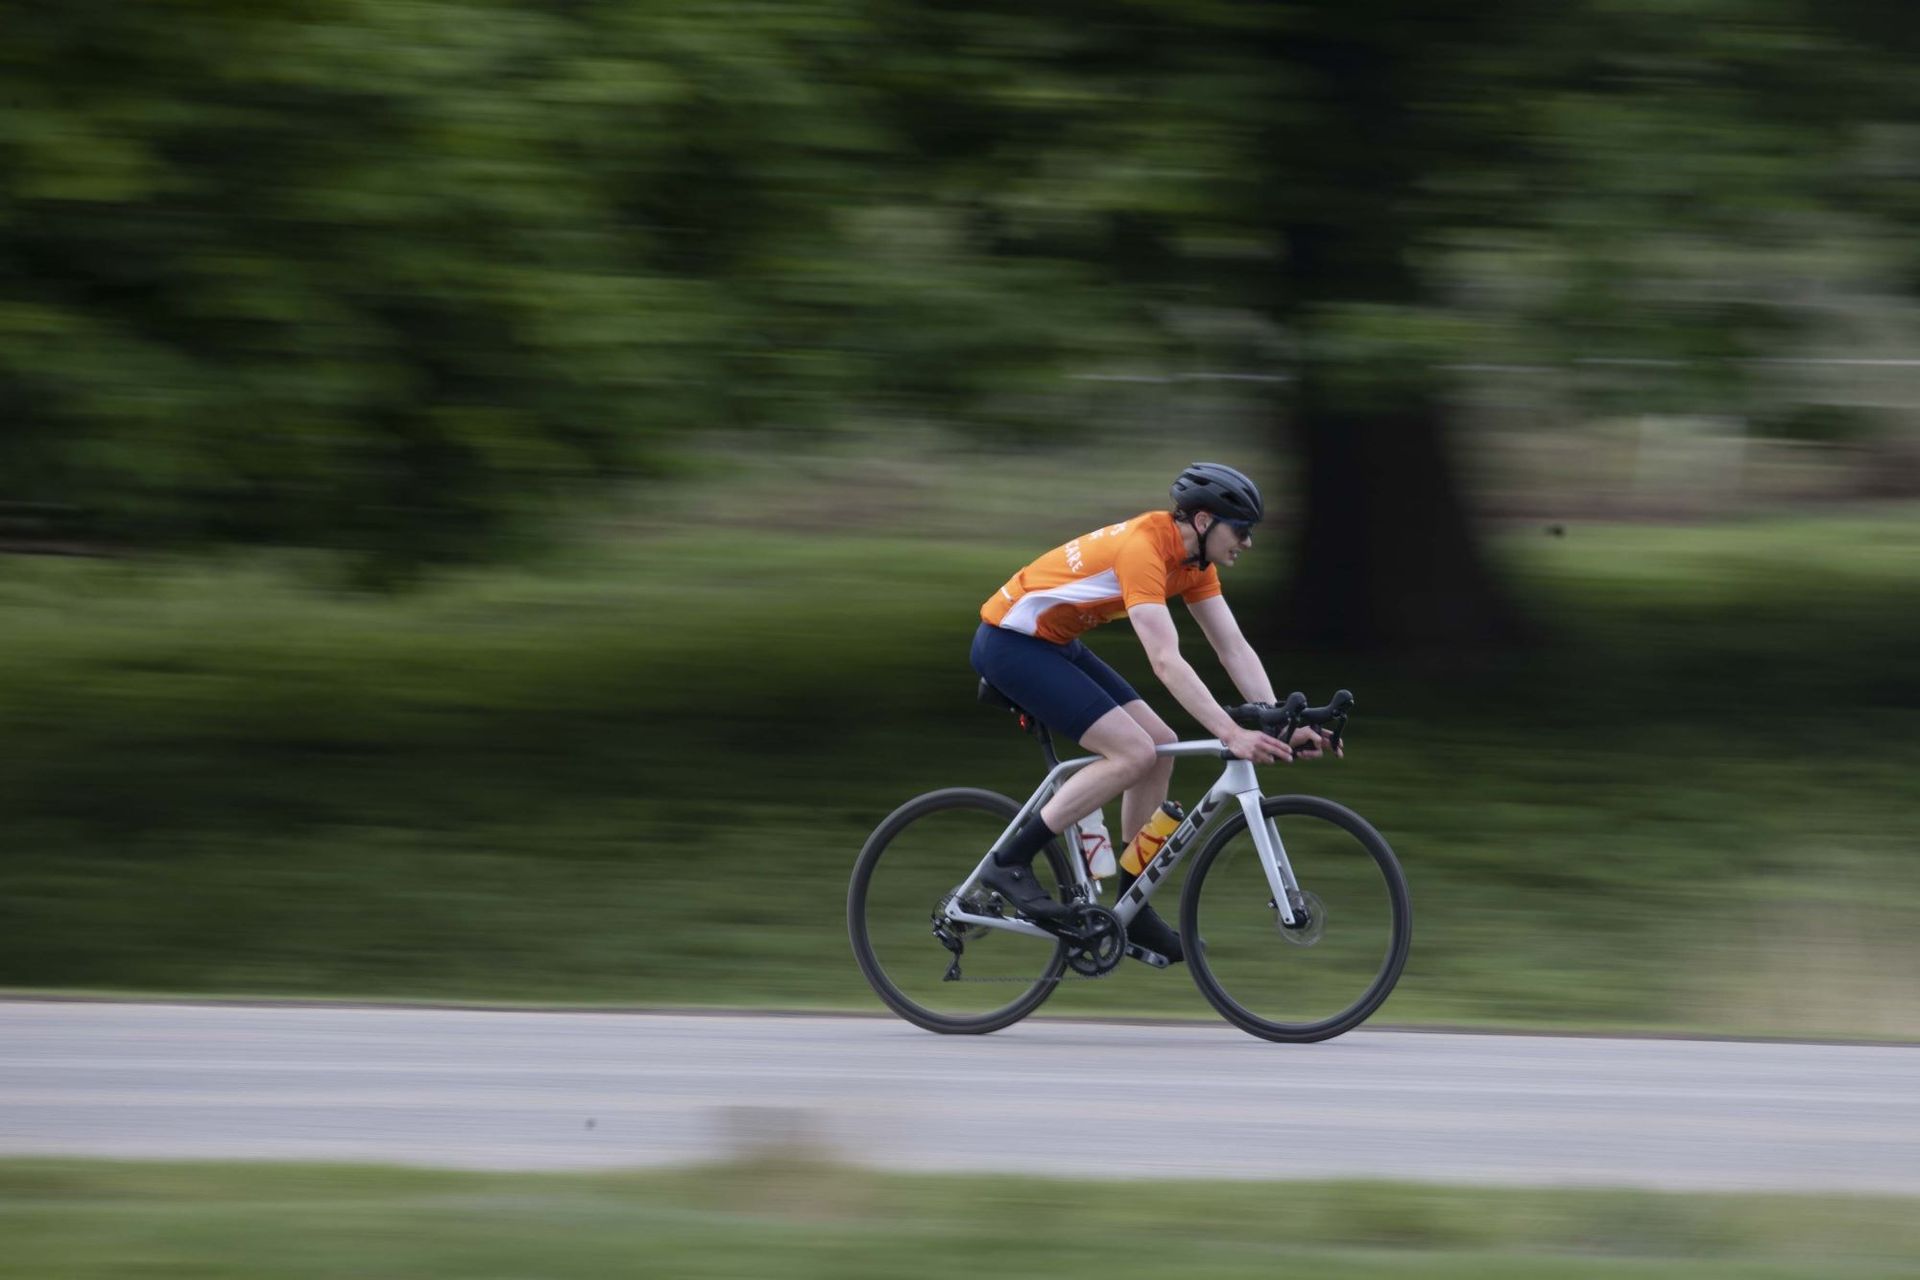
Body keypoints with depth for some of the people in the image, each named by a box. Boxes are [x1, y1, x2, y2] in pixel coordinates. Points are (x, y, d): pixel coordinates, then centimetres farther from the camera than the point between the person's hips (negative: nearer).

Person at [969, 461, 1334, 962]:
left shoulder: (1194, 559, 1)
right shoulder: (1142, 548, -28)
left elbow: (1234, 648, 1)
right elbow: (1165, 662, -34)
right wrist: (1232, 735, -39)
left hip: (1055, 644, 10)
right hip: (1009, 641, -10)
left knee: (1160, 745, 3)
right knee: (1134, 752, -18)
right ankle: (1009, 864, -13)